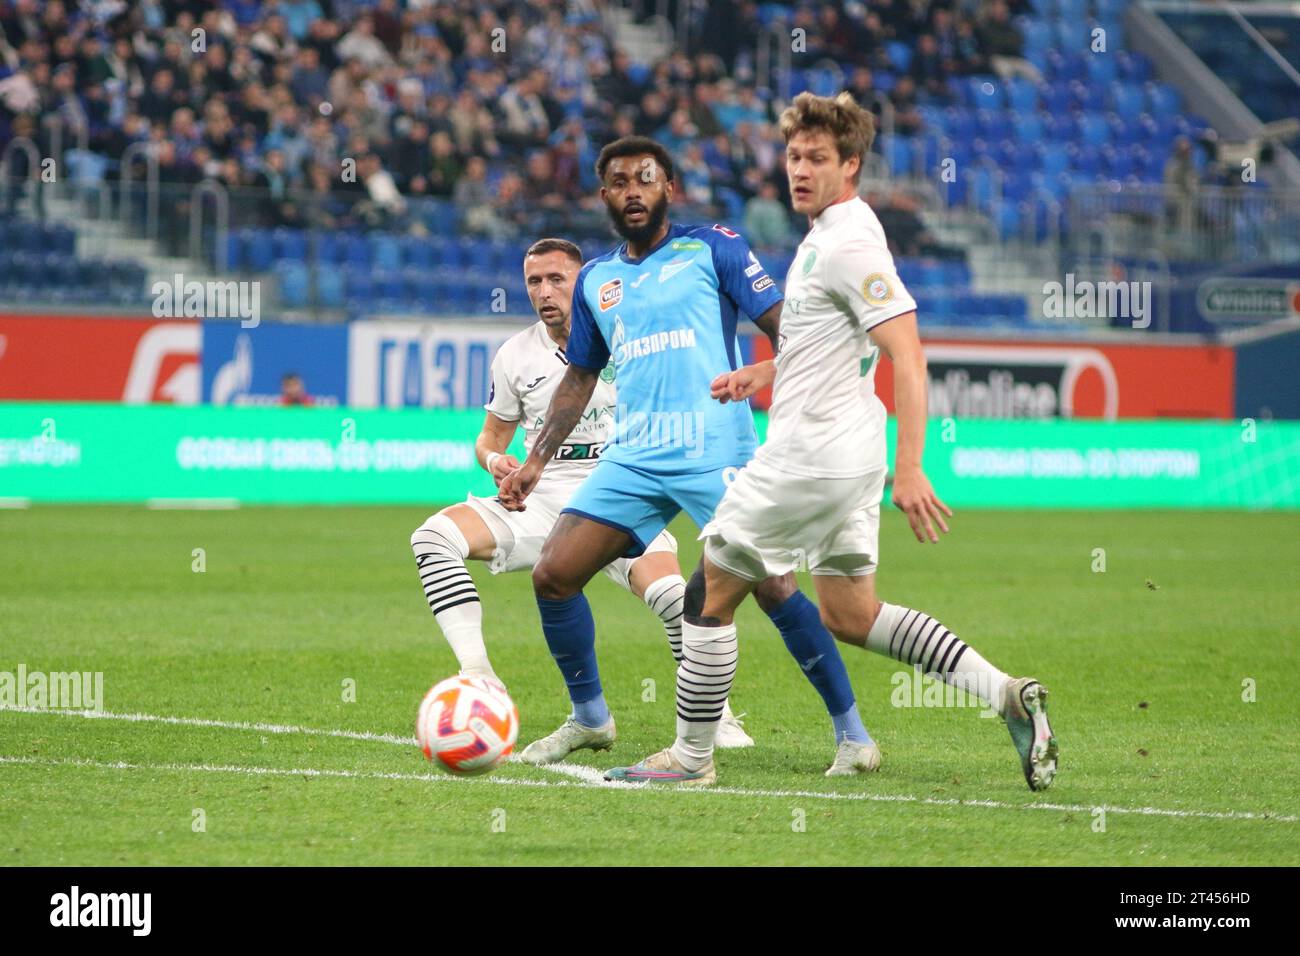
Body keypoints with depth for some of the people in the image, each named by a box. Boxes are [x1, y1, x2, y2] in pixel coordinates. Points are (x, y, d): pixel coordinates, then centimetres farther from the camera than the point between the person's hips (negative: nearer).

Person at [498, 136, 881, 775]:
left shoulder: (711, 248, 4)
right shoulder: (595, 279, 18)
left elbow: (783, 326, 0)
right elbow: (580, 375, 27)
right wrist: (536, 462, 22)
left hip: (716, 452, -5)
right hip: (633, 456, 5)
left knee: (772, 587, -13)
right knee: (552, 574, -4)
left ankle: (851, 731, -1)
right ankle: (589, 717, 16)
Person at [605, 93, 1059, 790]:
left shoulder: (849, 245, -18)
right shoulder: (826, 233, 13)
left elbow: (908, 355, -23)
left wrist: (909, 471, -28)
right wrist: (767, 373, 15)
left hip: (812, 455, -10)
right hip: (847, 453, 10)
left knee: (709, 596, 1)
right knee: (850, 616, 14)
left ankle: (691, 757, 11)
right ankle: (1005, 694, 7)